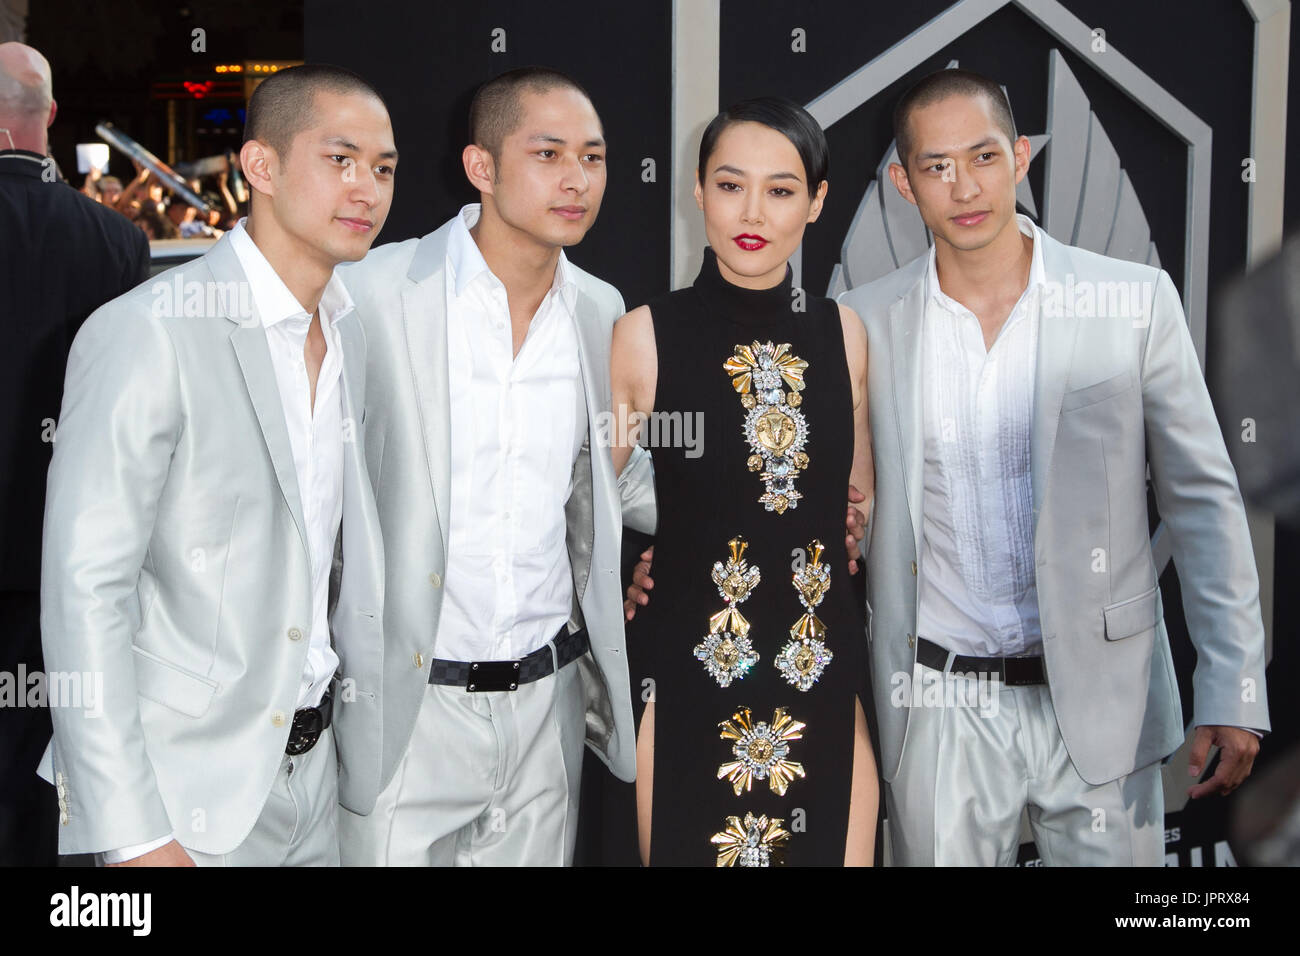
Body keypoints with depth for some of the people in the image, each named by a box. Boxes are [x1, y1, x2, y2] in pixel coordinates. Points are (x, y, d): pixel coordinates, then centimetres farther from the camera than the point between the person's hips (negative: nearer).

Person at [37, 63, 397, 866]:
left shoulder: (348, 335, 7)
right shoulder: (149, 333, -16)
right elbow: (85, 589, -19)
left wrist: (365, 735, 11)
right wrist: (133, 835, -20)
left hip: (314, 766, 7)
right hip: (188, 790, -7)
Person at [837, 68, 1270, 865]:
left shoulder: (1133, 300, -4)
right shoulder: (867, 322, 0)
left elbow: (1202, 500, -1)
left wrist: (1234, 690, -5)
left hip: (1100, 700, 0)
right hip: (941, 709, 1)